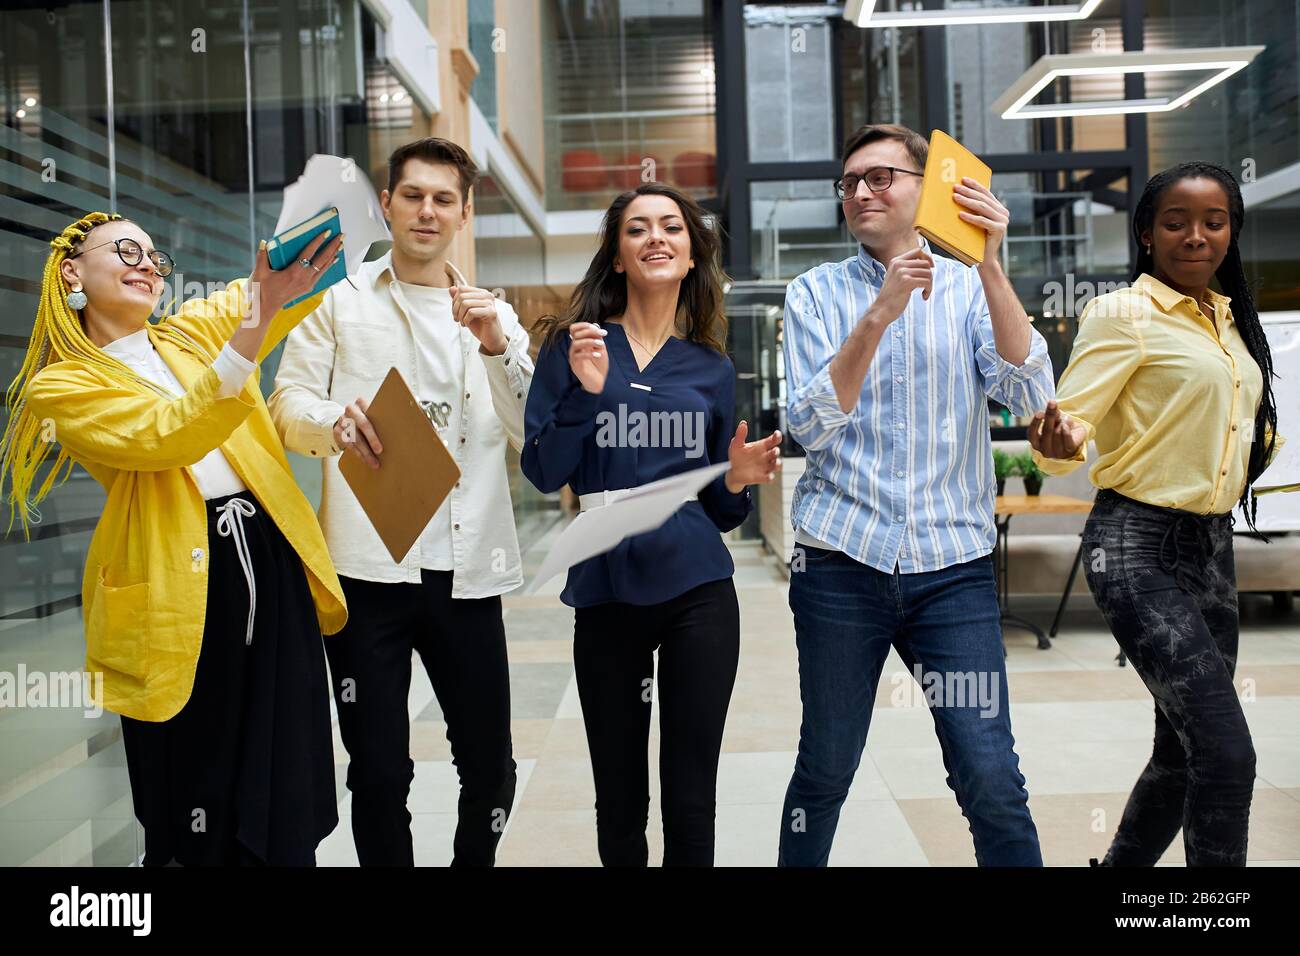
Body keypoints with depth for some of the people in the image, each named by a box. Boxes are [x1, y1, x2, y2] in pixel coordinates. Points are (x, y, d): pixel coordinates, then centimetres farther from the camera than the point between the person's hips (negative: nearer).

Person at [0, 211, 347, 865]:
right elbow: (165, 436, -17)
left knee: (287, 794, 8)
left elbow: (267, 286, 0)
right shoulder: (59, 386, 1)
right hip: (181, 590, -3)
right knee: (195, 816, 10)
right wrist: (252, 335, -30)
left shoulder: (196, 331, 14)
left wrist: (309, 260, -25)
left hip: (271, 564, 4)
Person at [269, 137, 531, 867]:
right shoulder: (341, 299, 9)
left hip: (466, 569, 2)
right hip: (367, 567, -2)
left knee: (490, 764, 8)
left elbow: (531, 433, 5)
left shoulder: (493, 314, 15)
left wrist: (498, 347, -11)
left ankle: (474, 860, 32)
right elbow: (288, 408, 1)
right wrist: (337, 420, -22)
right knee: (379, 770, 3)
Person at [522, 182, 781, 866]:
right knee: (619, 795, 10)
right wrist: (586, 391, -18)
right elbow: (543, 474, -6)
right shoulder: (576, 345, 2)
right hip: (605, 592, -1)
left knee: (690, 796, 6)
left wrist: (737, 479, -7)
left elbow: (716, 508, 14)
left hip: (698, 592, 1)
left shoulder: (711, 366, 9)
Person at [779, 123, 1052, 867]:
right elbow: (813, 425, -9)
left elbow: (1030, 396, -10)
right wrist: (880, 314, -19)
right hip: (842, 562, 0)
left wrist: (991, 266, -18)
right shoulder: (817, 292, 5)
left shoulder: (969, 289, 6)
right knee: (826, 770, 11)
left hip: (954, 563, 0)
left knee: (991, 778, -3)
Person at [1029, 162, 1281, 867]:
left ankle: (1121, 867, 33)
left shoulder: (1231, 320, 14)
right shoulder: (1124, 314, -8)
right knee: (1227, 753, -15)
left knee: (1185, 751, 15)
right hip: (1139, 546, -8)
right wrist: (1057, 444, -37)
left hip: (1212, 544, 8)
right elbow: (1068, 421, -16)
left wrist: (1260, 440, 11)